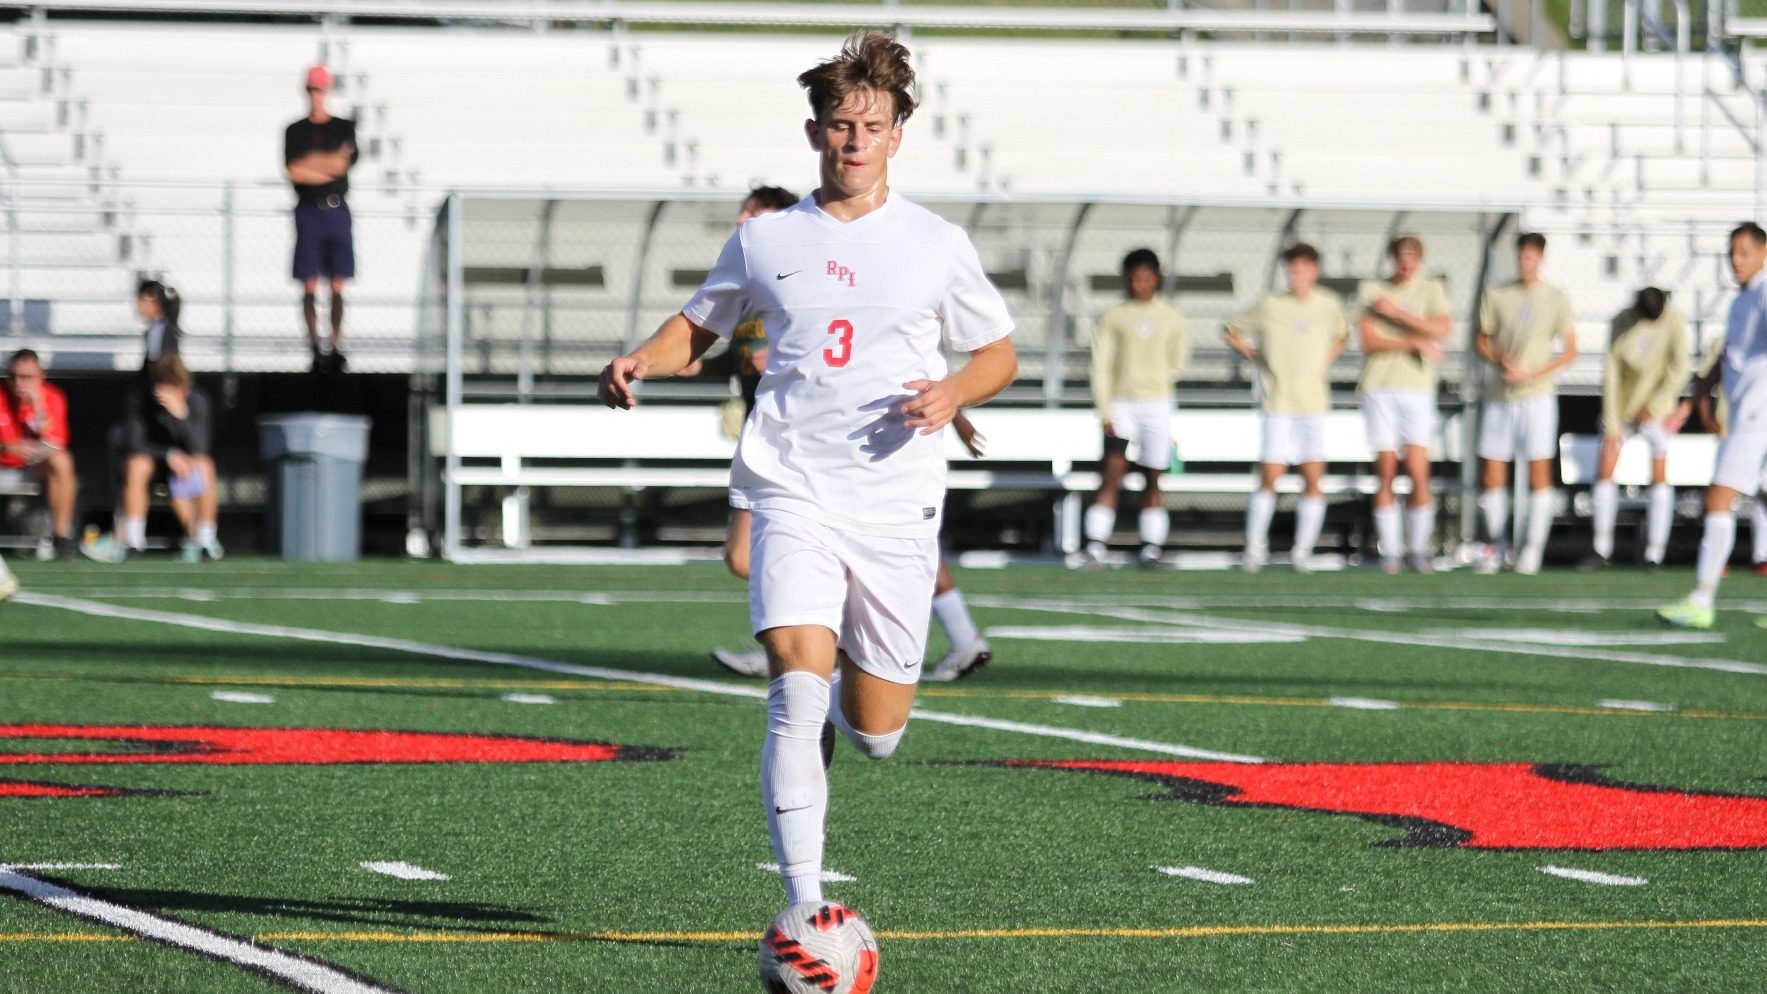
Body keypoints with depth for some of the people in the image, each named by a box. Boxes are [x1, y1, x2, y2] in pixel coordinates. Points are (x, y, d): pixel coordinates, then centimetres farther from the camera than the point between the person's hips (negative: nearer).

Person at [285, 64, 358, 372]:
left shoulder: (344, 128, 9)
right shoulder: (295, 131, 8)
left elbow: (343, 163, -6)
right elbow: (294, 173, -5)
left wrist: (310, 163, -4)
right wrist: (329, 167, -8)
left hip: (337, 210, 1)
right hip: (308, 211, 0)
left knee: (337, 285, -1)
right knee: (309, 285, -5)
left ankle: (336, 346, 4)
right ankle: (315, 348, -2)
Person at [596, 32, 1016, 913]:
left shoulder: (936, 246, 4)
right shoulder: (765, 242, 7)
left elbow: (999, 355, 13)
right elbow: (700, 325, 21)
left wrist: (953, 393, -9)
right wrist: (641, 362, 0)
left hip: (898, 503, 1)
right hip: (793, 494, -1)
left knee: (875, 734, 6)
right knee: (797, 688, -22)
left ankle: (846, 687, 45)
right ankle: (805, 901, -21)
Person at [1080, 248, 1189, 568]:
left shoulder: (1171, 318, 7)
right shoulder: (1113, 317, 2)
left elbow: (1177, 362, 16)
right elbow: (1100, 365, -1)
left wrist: (1152, 382, 6)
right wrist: (1106, 412, -8)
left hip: (1157, 406, 2)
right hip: (1120, 405, -2)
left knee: (1152, 479, 4)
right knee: (1112, 475, -12)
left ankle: (1151, 550, 9)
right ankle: (1095, 546, -14)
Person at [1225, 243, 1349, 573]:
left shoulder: (1327, 307, 6)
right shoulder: (1270, 306, -2)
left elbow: (1341, 335, 26)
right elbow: (1232, 330, 9)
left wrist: (1325, 363, 11)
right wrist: (1255, 356, -1)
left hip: (1314, 405, 2)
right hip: (1278, 405, -2)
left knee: (1313, 478, -2)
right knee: (1270, 477, -7)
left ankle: (1302, 551, 7)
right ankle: (1255, 548, 7)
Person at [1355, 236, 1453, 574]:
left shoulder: (1431, 290, 9)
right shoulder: (1370, 290, 7)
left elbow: (1443, 330, -8)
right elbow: (1369, 342, -3)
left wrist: (1397, 312, -11)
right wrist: (1416, 342, -12)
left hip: (1417, 389, 0)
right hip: (1378, 388, 0)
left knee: (1418, 472, -8)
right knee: (1386, 472, -2)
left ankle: (1419, 549, 3)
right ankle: (1389, 550, 4)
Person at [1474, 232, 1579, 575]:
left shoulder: (1556, 299, 2)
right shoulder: (1496, 296, 8)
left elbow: (1570, 350, 1)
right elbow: (1482, 341, 13)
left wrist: (1531, 374, -11)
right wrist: (1500, 360, -10)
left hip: (1536, 395, -2)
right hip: (1498, 396, 2)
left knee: (1539, 471, -6)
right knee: (1492, 473, 1)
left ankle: (1533, 547, 0)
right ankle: (1496, 544, 15)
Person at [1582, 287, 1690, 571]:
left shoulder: (1673, 321, -16)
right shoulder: (1621, 328, -12)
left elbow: (1681, 367, -18)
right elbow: (1611, 377, -9)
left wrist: (1654, 406, -19)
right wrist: (1612, 425, -11)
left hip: (1657, 408, -2)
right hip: (1622, 406, 2)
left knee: (1659, 477, -7)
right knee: (1604, 471, -3)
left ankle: (1654, 554, -3)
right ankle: (1602, 550, 8)